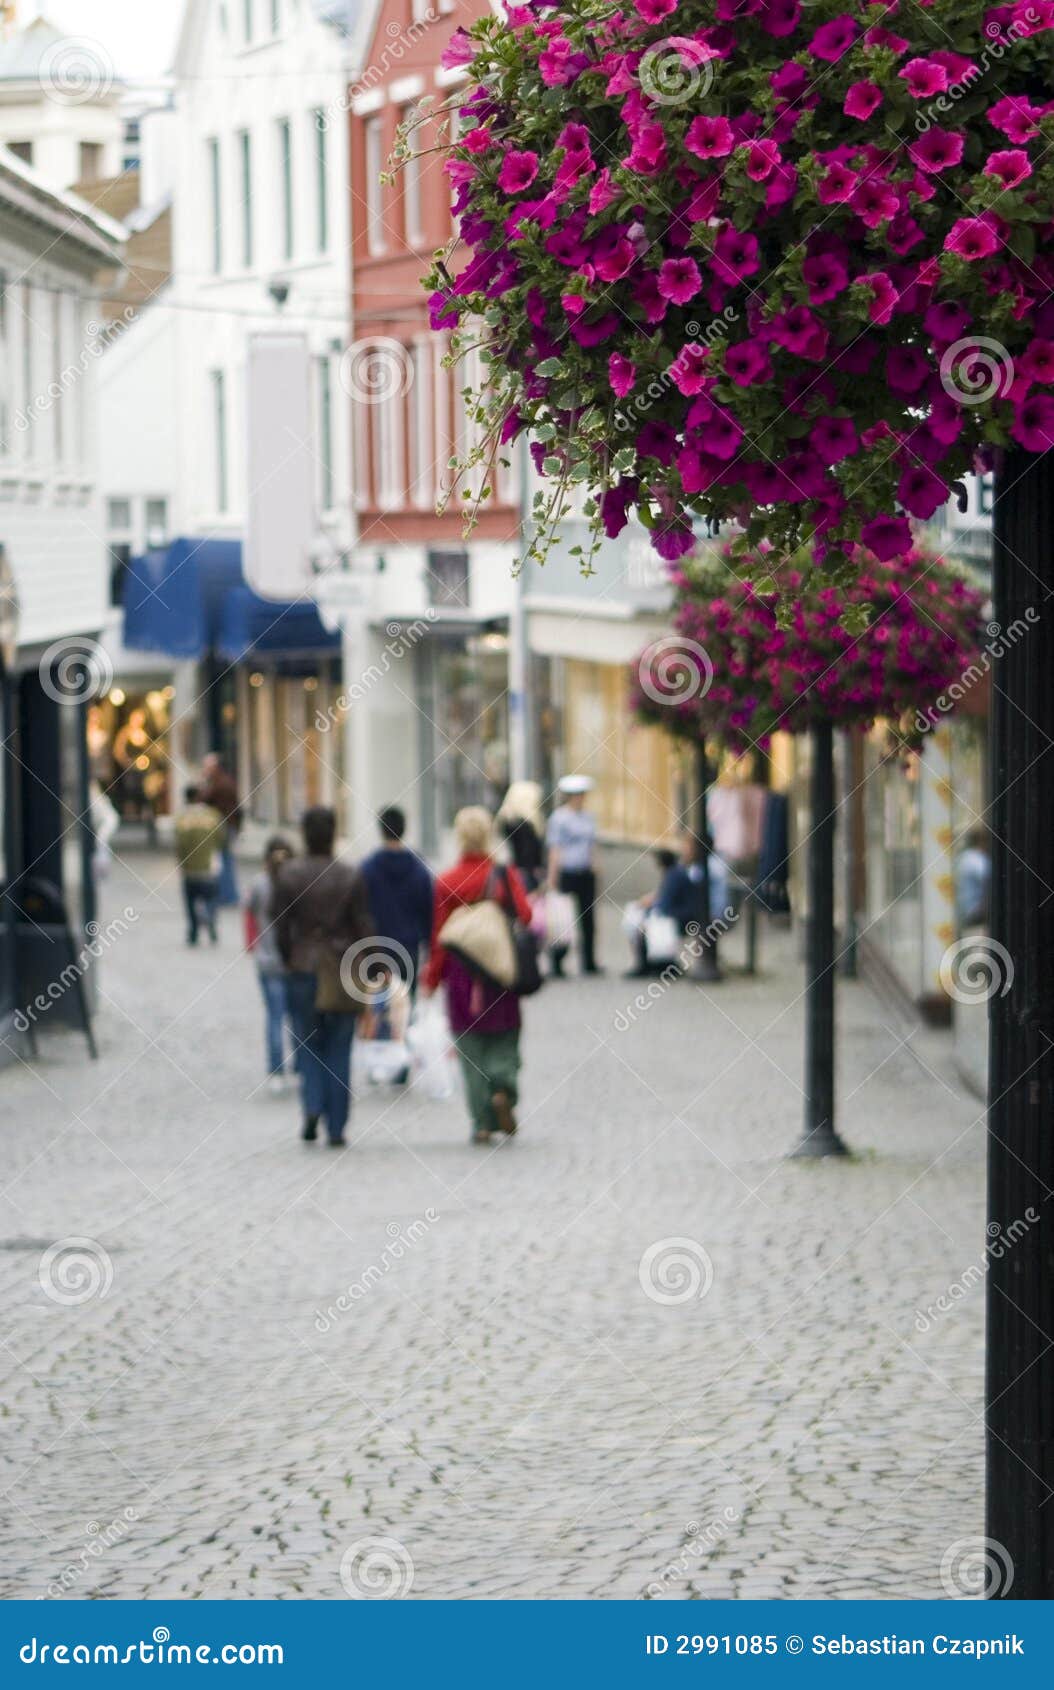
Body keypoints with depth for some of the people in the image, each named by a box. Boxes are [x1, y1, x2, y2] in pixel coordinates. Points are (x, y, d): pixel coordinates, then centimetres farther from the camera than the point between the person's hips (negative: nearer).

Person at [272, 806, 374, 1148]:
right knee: (338, 1050, 7)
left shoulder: (288, 875, -4)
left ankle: (312, 1106, -10)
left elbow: (279, 926, -3)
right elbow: (363, 927, -3)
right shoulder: (350, 877, -4)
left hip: (303, 969, 0)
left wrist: (288, 961, 10)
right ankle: (336, 1128, 6)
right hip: (343, 969, 0)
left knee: (308, 1044, 13)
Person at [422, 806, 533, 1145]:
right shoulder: (506, 875, -5)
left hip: (462, 975, 0)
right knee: (504, 1040, 13)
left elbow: (441, 936, -4)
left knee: (471, 1044, 6)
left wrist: (432, 977, 5)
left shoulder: (448, 882, -6)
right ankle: (503, 1089, -15)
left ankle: (483, 1122, 1)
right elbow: (524, 917, -10)